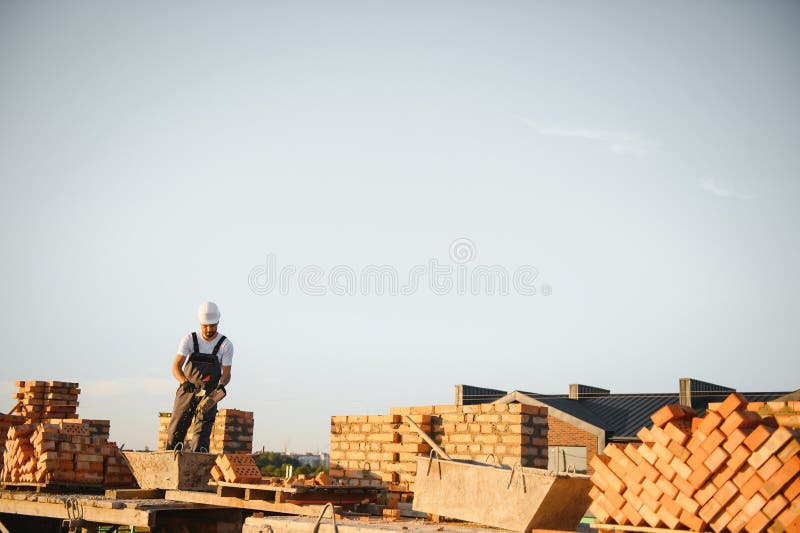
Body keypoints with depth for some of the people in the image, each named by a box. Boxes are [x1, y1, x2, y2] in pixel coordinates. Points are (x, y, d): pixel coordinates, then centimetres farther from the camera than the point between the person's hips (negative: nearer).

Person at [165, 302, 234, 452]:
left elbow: (226, 373, -6)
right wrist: (184, 382, -32)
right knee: (175, 432, 3)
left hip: (209, 395, -1)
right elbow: (176, 367, -12)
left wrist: (221, 386, -29)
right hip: (186, 391, 1)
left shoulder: (226, 345, -2)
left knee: (201, 433, -14)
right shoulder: (190, 339, -3)